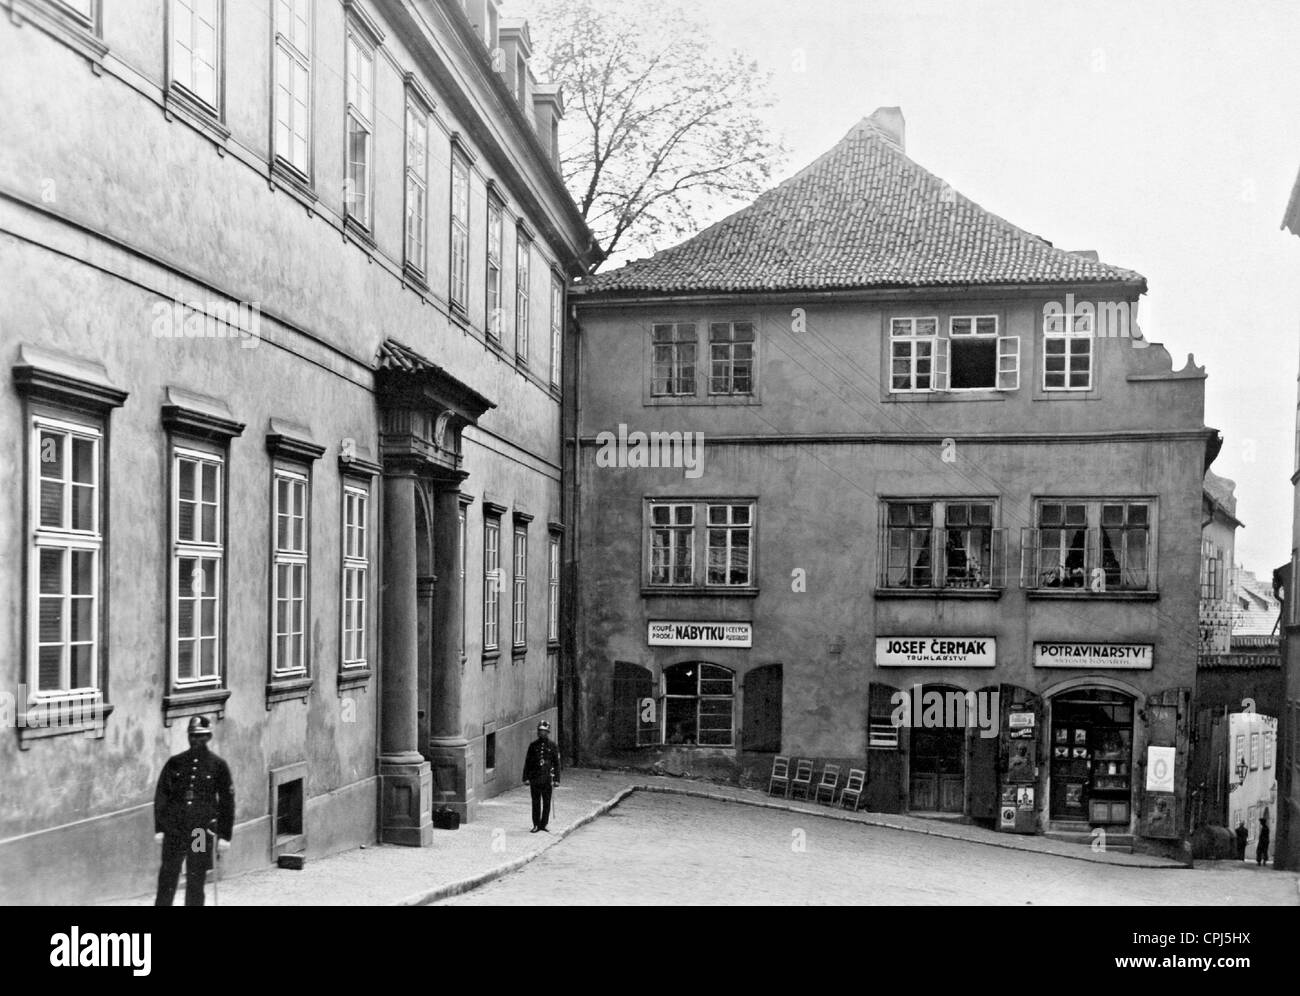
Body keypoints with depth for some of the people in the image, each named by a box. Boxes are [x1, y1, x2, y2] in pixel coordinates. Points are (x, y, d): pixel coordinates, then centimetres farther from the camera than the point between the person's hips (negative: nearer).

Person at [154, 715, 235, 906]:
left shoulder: (218, 766, 2)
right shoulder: (175, 763, 6)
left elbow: (227, 802, 5)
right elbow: (161, 796, 10)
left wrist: (225, 834, 1)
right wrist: (159, 827, 3)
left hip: (202, 832, -1)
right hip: (174, 831, 1)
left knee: (195, 883, 2)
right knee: (167, 878, 1)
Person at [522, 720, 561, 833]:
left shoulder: (553, 746, 4)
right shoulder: (533, 745, 6)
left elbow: (557, 764, 5)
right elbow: (527, 762, 8)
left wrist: (556, 779, -1)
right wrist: (526, 777, 2)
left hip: (547, 778, 0)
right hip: (535, 778, 1)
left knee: (546, 803, 2)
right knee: (536, 803, 2)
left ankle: (543, 824, 10)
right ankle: (536, 825, 8)